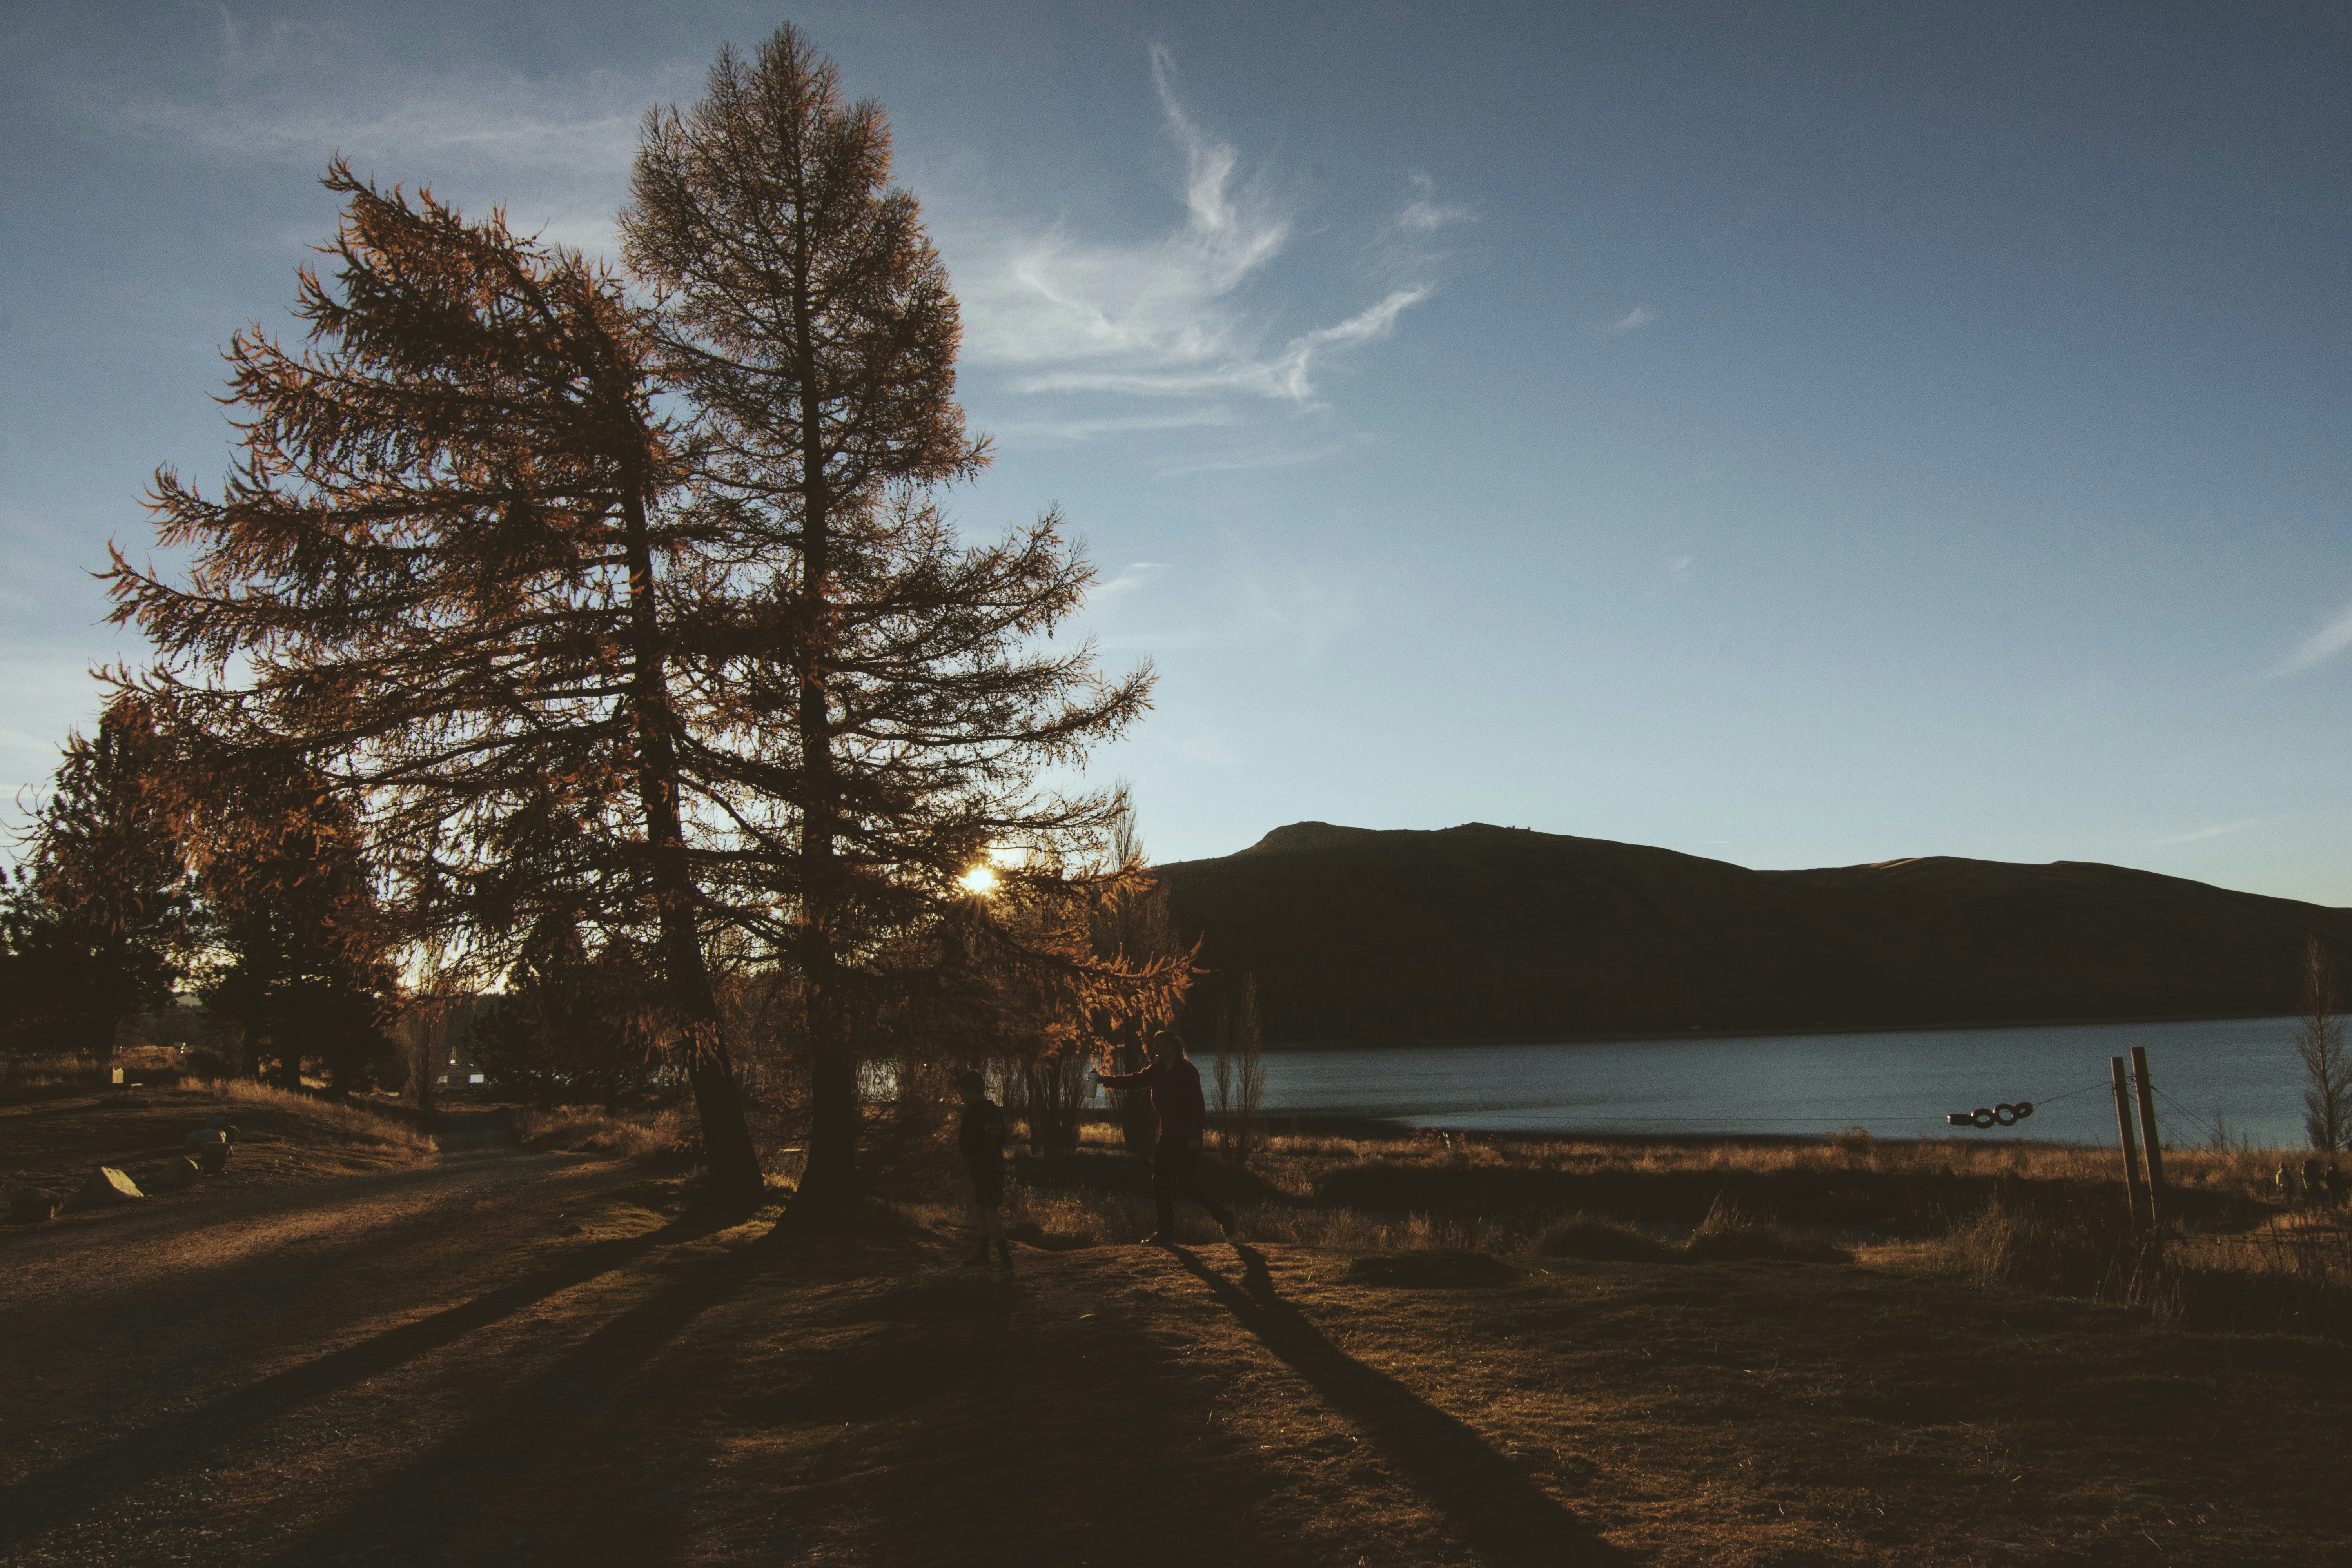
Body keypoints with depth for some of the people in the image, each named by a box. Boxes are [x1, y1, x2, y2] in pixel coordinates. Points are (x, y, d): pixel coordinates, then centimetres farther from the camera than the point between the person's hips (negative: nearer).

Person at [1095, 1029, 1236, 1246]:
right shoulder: (1158, 1071, 10)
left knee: (1188, 1185, -10)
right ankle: (1166, 1233, 10)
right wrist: (1105, 1080, 1)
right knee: (1160, 1184, 4)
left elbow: (1198, 1105, -18)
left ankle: (1223, 1216, 10)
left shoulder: (1187, 1071, -14)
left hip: (1187, 1137, -8)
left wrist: (1195, 1135, -24)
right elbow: (1134, 1080, 10)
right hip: (1168, 1137, 8)